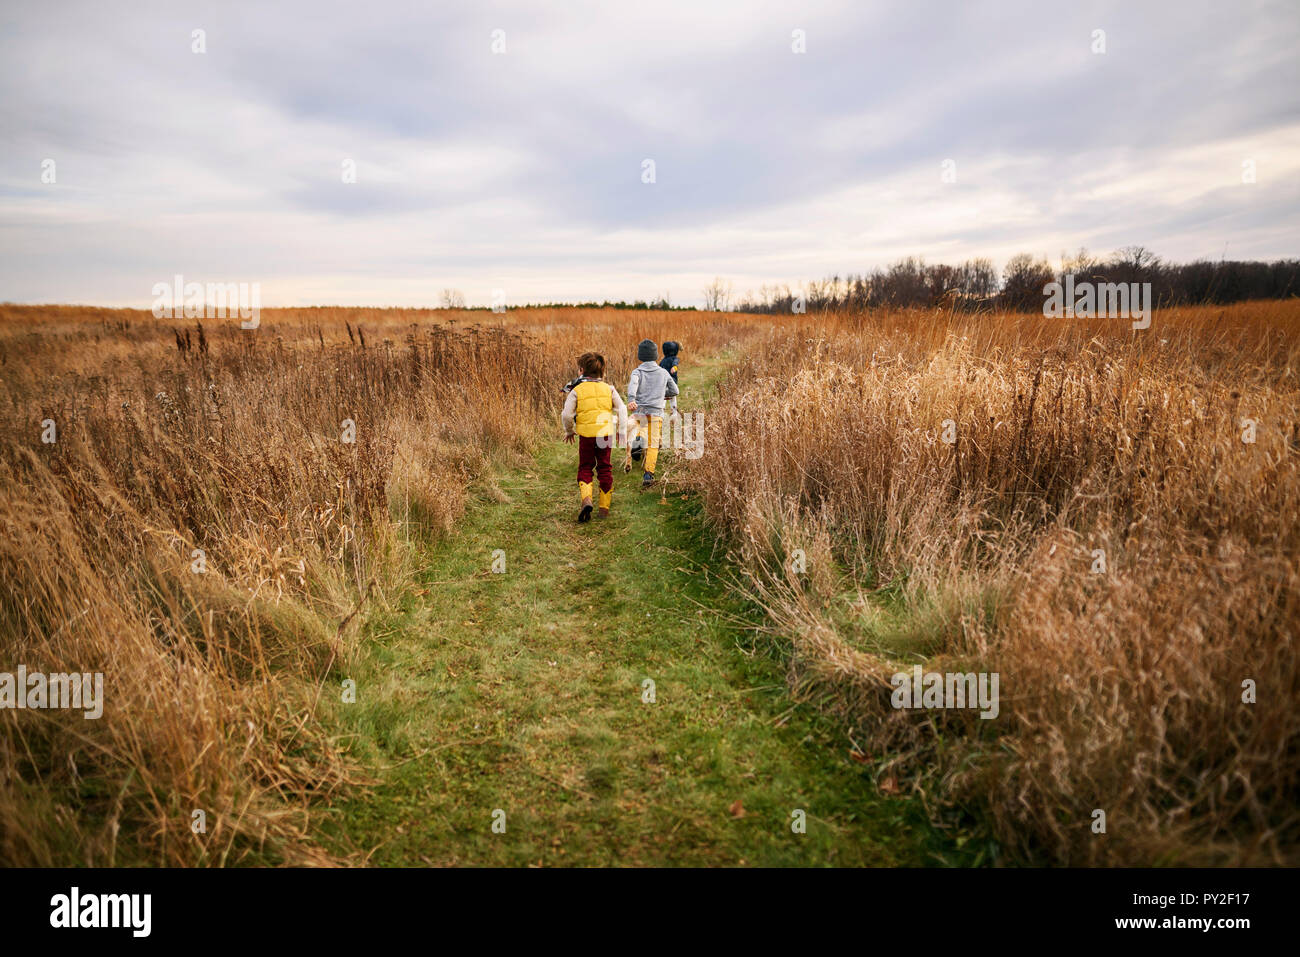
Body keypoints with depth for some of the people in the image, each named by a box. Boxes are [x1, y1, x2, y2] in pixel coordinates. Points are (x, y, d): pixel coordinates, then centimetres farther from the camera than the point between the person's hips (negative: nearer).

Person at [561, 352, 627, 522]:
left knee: (585, 468, 10)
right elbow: (622, 409, 2)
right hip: (606, 433, 2)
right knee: (605, 469, 11)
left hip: (586, 435, -2)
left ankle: (586, 499, -15)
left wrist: (569, 431, 12)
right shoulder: (608, 388, 7)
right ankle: (604, 508, 13)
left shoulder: (577, 390, -2)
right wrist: (621, 430, 9)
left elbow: (566, 414, -6)